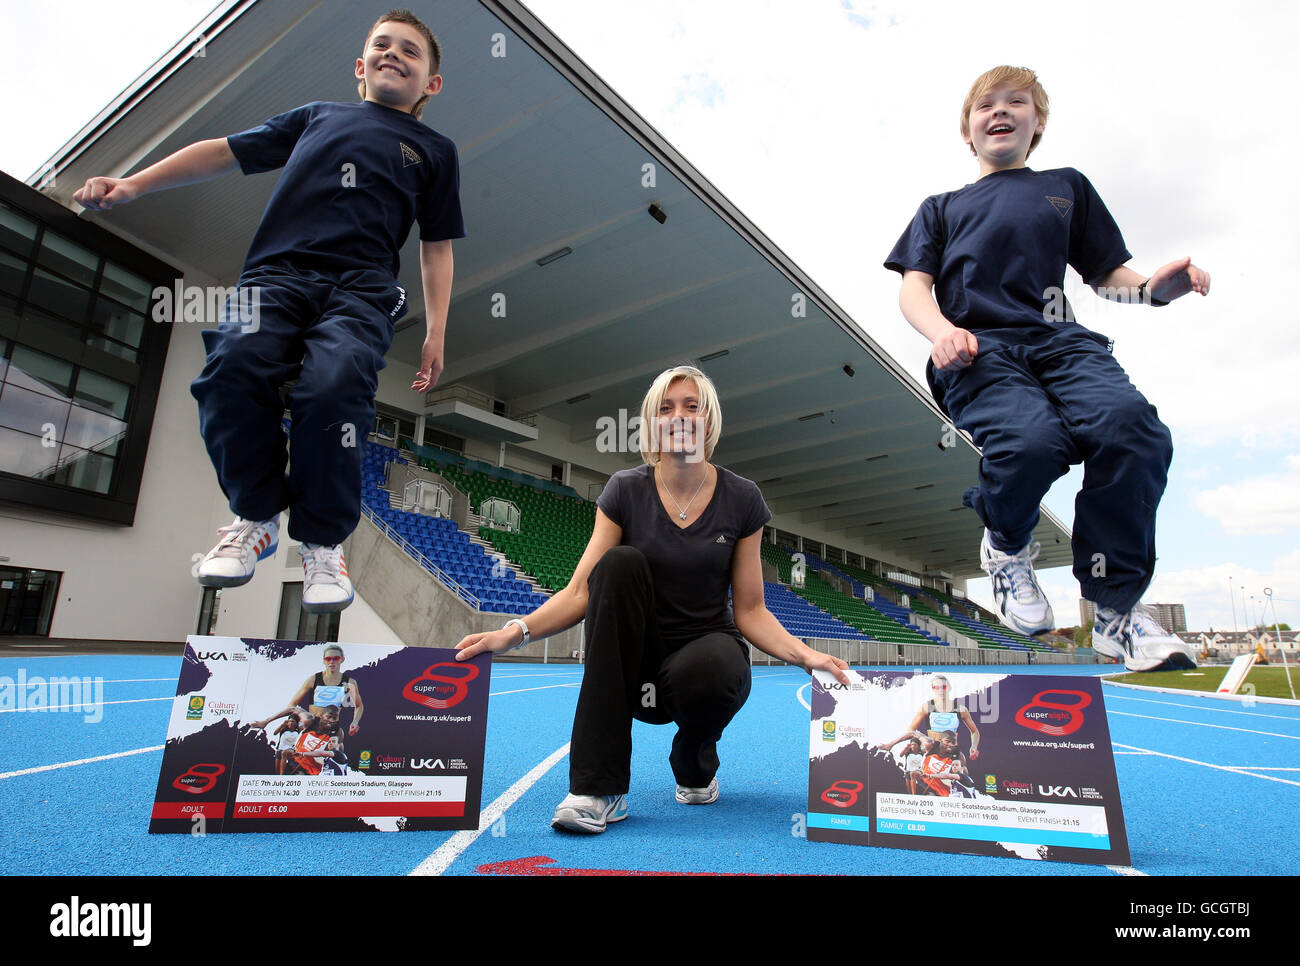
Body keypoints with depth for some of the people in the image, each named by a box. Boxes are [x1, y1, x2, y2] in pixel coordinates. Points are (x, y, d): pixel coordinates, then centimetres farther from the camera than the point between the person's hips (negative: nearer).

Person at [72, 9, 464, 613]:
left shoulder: (434, 151, 26)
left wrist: (435, 332, 6)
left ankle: (323, 542, -14)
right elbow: (226, 153, 28)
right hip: (277, 269, 2)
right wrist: (133, 184, 17)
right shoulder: (316, 116, 30)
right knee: (234, 362, -28)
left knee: (334, 383, -32)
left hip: (360, 286, -2)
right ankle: (256, 518, -7)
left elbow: (437, 246, 18)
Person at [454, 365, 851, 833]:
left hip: (706, 647, 0)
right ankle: (598, 787, -25)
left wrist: (805, 655, -19)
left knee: (709, 671, -38)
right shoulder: (626, 491, -5)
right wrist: (515, 631, -25)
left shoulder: (742, 500, -5)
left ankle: (696, 766, 4)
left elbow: (750, 610, -3)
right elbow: (580, 592, -10)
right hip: (633, 665, 1)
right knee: (620, 562, -30)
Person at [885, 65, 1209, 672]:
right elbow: (914, 287, 12)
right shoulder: (942, 207, 28)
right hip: (977, 348, -2)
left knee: (1131, 427, -31)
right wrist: (940, 328, -11)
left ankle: (1116, 608, -14)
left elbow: (1107, 274, 26)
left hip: (1059, 339, 2)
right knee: (1031, 441, -35)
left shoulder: (1067, 187, 31)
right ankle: (1007, 548, -1)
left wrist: (1151, 288, 1)